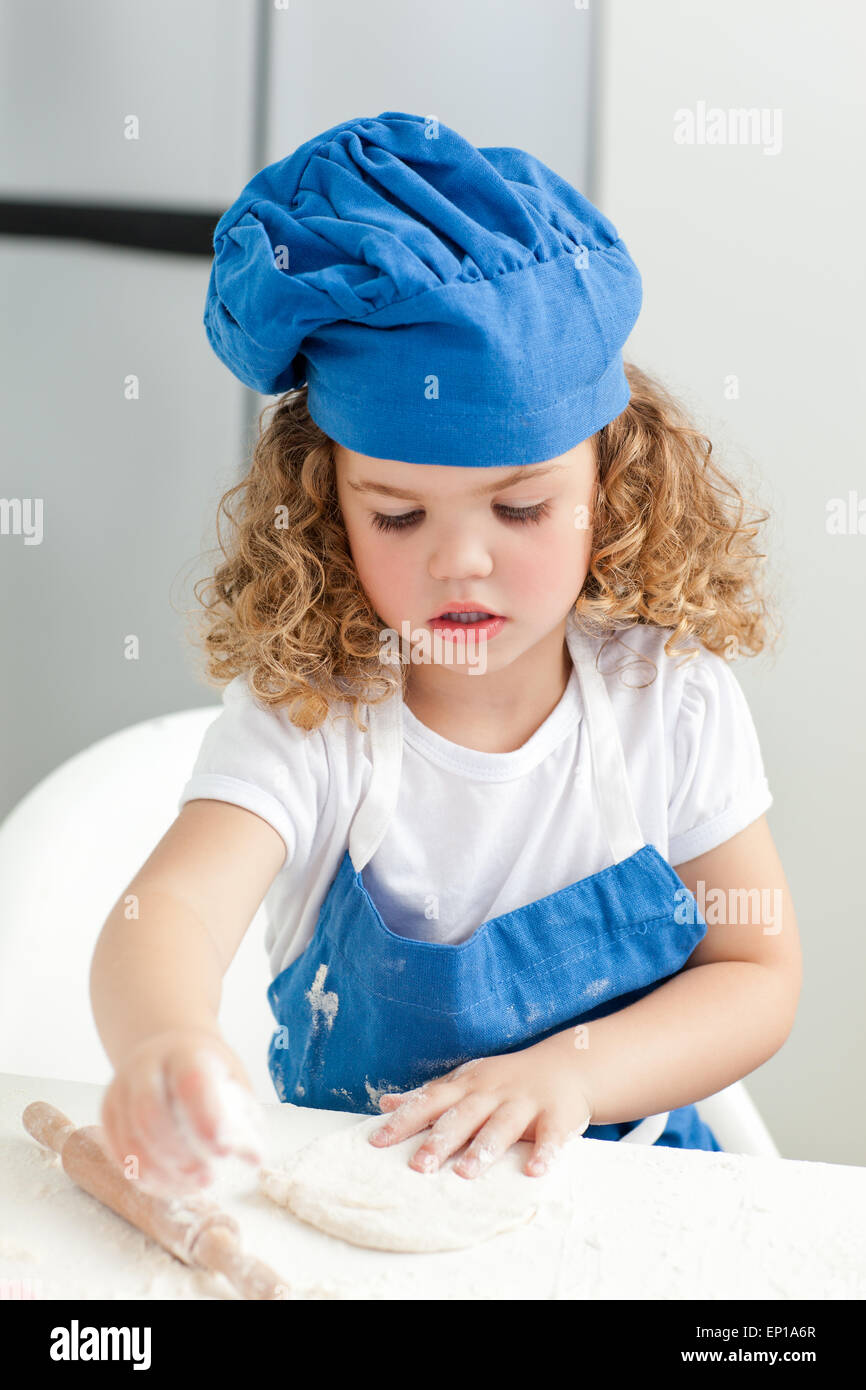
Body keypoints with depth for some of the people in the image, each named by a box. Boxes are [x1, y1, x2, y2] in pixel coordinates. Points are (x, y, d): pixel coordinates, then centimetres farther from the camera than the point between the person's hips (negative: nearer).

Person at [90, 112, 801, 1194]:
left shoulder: (674, 700, -9)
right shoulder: (299, 716, -15)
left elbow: (758, 972, -3)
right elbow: (169, 908, -30)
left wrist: (573, 1070, -20)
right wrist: (164, 1041, -54)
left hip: (621, 1187, 1)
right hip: (348, 1196, -1)